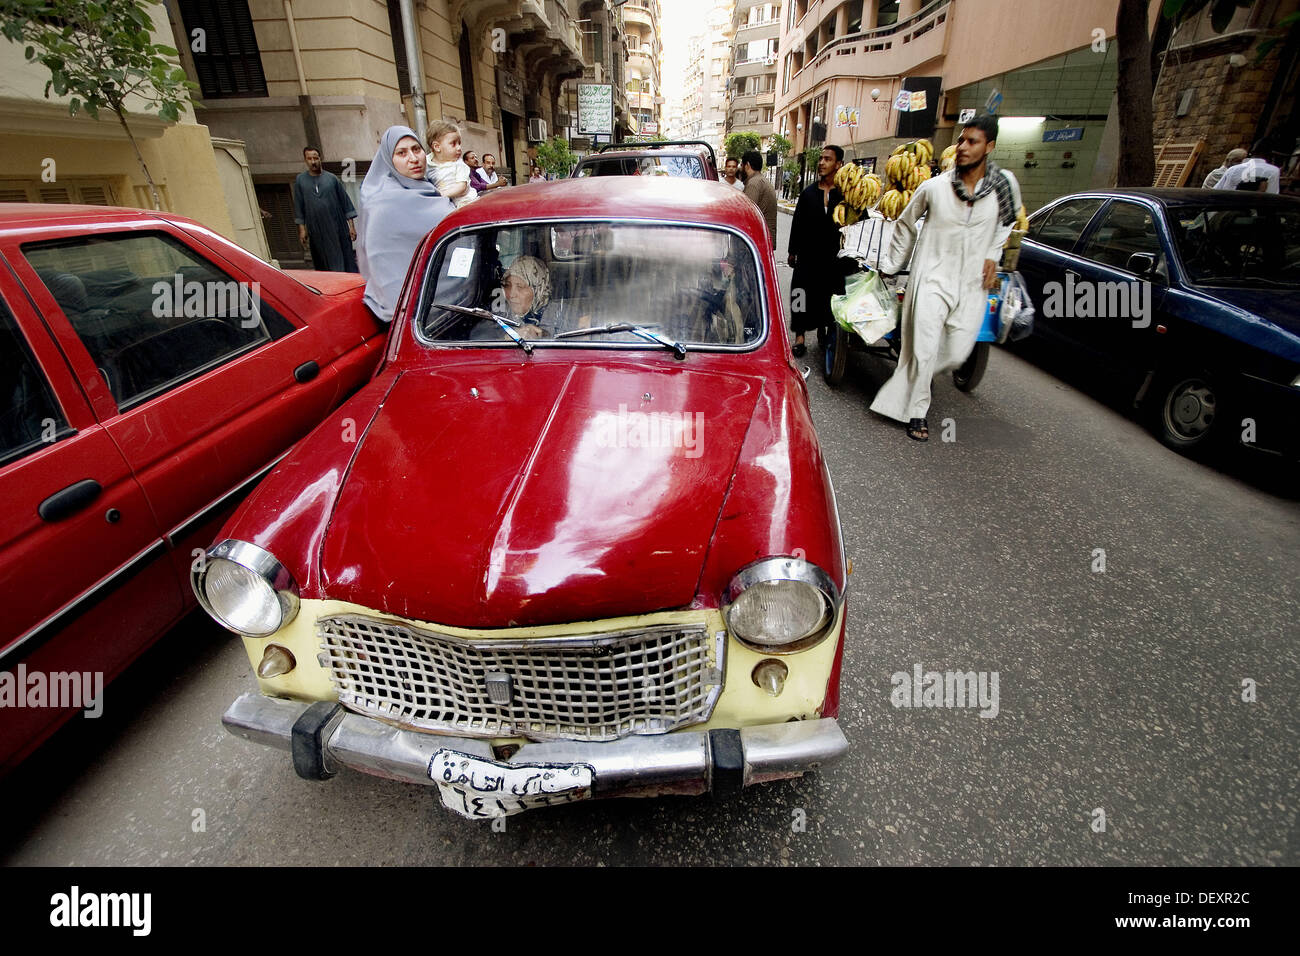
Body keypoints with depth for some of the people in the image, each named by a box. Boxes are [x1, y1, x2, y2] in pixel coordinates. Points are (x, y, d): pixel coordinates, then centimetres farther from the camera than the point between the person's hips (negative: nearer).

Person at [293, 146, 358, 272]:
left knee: (345, 260, -3)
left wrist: (351, 225, -1)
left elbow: (345, 200, 6)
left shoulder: (331, 178, 5)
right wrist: (302, 229, 3)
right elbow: (298, 206, 10)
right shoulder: (300, 180, 8)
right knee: (323, 265, 2)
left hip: (337, 228, -1)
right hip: (316, 231, 1)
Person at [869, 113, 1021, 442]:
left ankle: (910, 381, 28)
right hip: (932, 278, -2)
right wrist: (891, 266, 15)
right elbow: (905, 224, 12)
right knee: (924, 350, -6)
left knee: (957, 353, 1)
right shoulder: (934, 187, -4)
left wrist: (993, 255, 9)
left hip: (973, 284, 3)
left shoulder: (1005, 184, 1)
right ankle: (918, 412, 10)